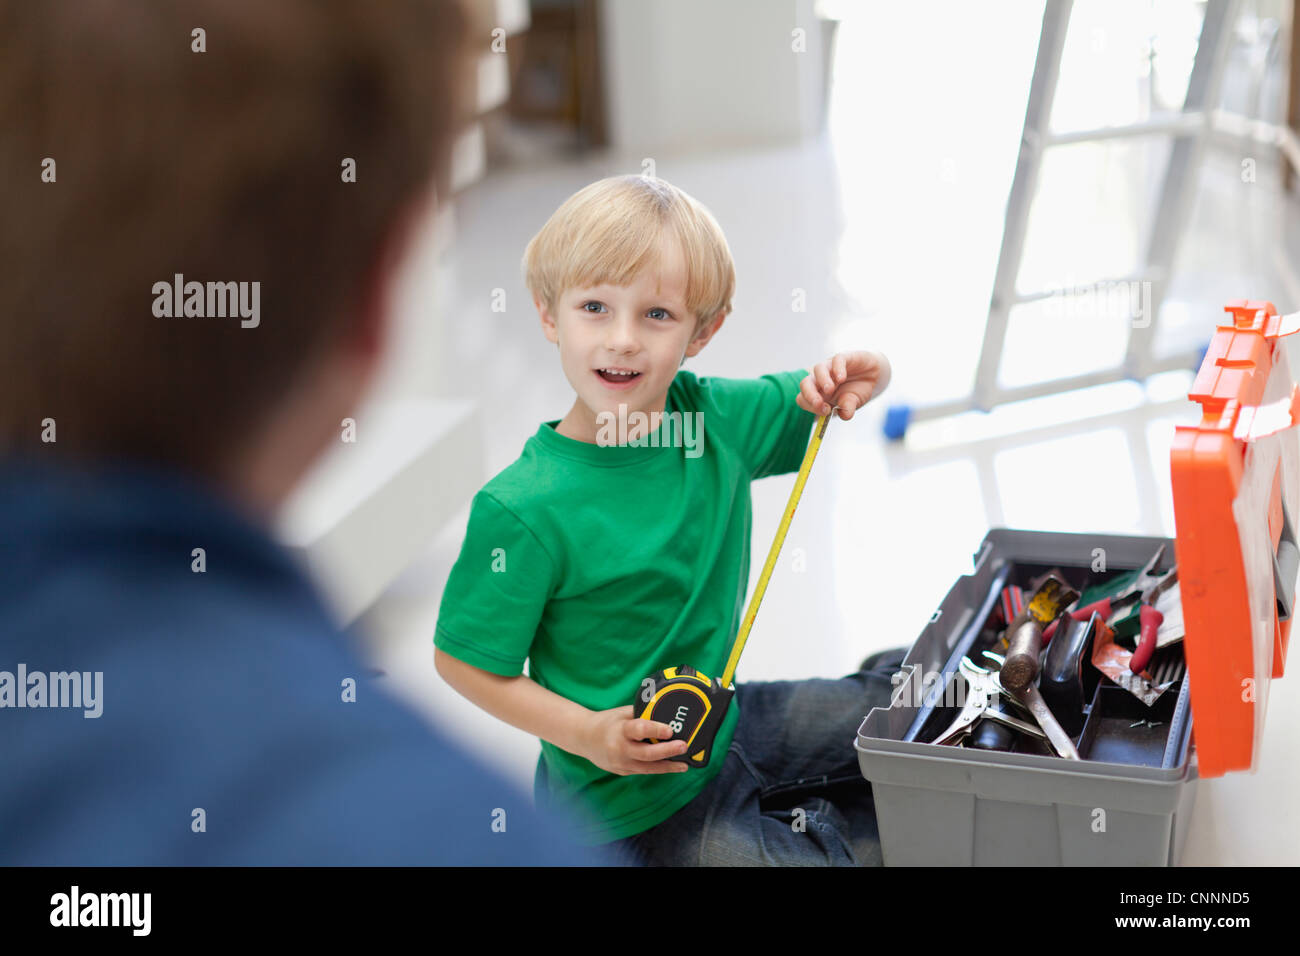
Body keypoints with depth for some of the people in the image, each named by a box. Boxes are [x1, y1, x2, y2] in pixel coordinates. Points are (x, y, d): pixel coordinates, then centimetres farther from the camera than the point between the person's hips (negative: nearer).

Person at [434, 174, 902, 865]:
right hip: (634, 801, -6)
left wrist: (861, 376, -18)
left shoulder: (719, 418, -10)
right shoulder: (524, 510, -27)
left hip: (717, 722, 6)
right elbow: (463, 660, -18)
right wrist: (587, 732, -26)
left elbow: (830, 392, 5)